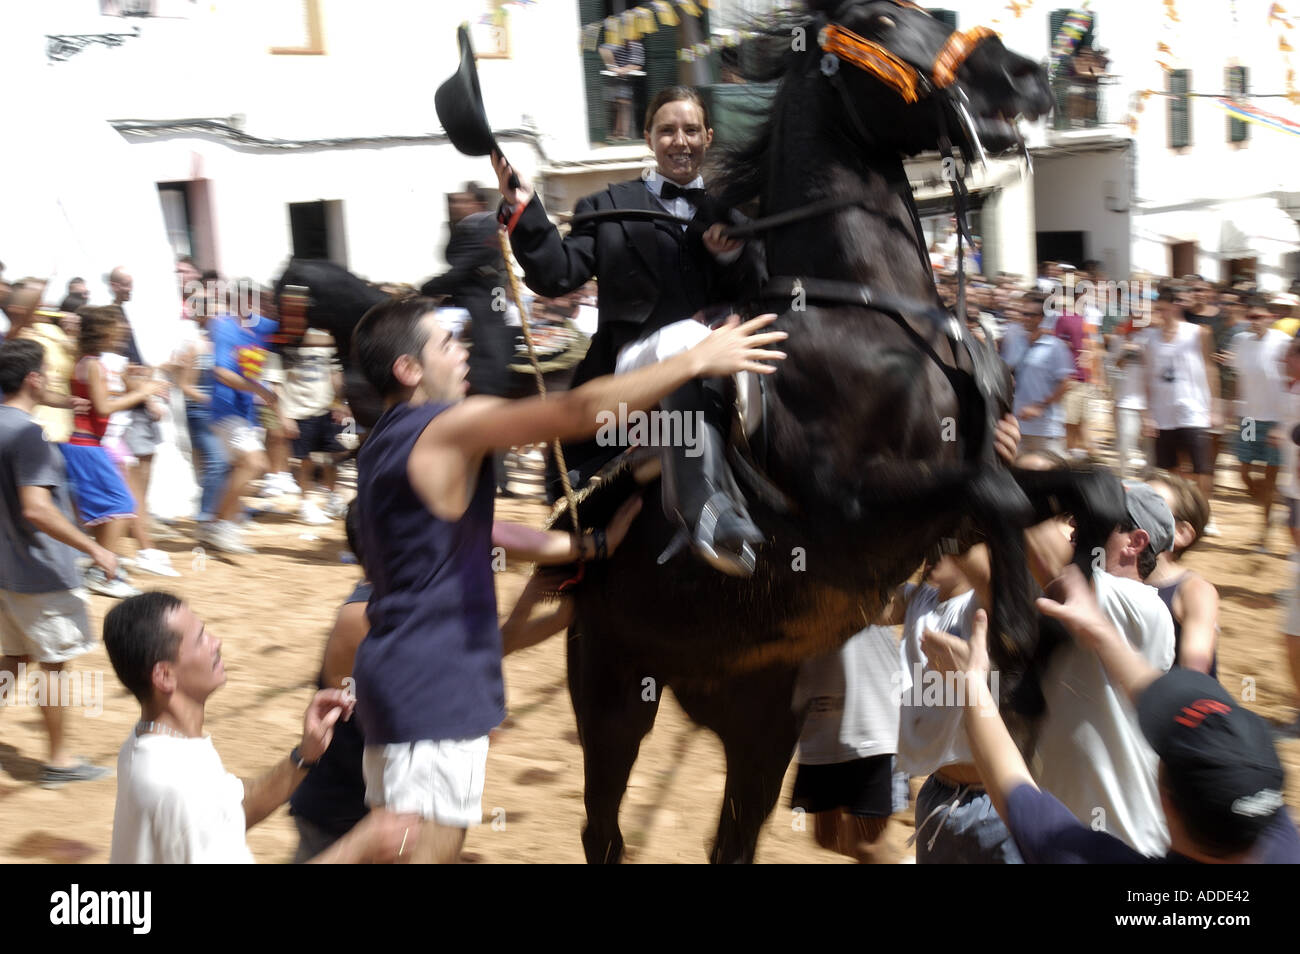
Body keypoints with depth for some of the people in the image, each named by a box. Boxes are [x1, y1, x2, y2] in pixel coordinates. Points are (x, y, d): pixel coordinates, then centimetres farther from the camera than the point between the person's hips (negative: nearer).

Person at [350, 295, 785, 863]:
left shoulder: (383, 444, 15)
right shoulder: (448, 427, -16)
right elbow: (584, 411, -24)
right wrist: (698, 358, -18)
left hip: (395, 670, 10)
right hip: (435, 686, -10)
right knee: (427, 851, -4)